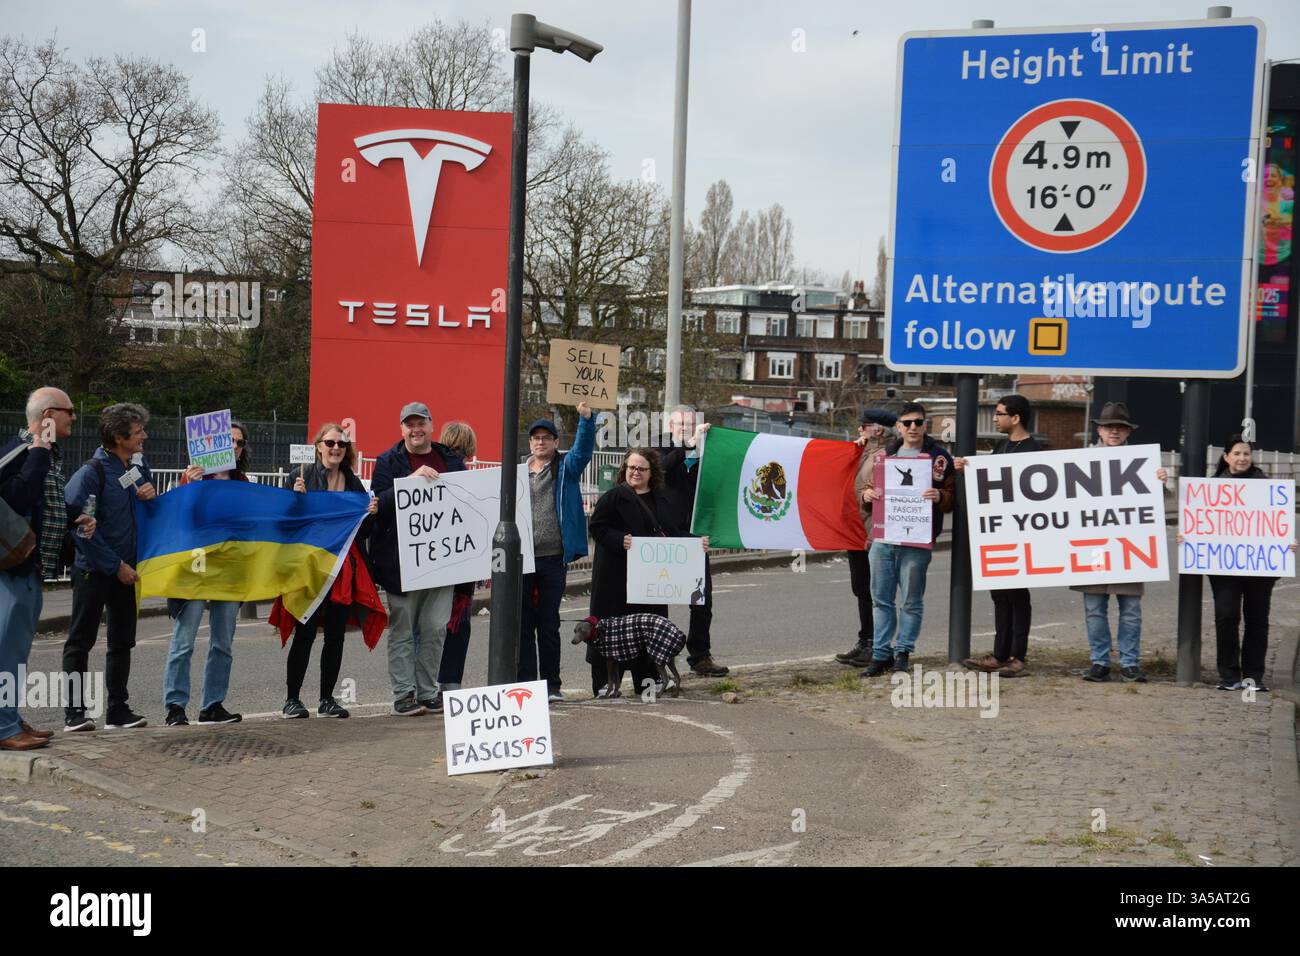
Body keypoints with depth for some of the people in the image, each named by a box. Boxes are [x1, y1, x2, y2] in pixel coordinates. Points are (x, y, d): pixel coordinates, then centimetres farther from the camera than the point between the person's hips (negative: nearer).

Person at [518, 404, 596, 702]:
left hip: (554, 558, -1)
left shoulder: (566, 468, 6)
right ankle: (525, 684, 10)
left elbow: (583, 449, -12)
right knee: (523, 623, 4)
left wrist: (586, 419, -28)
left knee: (549, 623, 6)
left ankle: (551, 685, 13)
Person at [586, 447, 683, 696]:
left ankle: (647, 680, 18)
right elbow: (598, 527, -9)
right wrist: (620, 540, -23)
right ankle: (605, 683, 3)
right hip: (617, 575, -5)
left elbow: (673, 532, 20)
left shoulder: (663, 498, 14)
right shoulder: (613, 497, -4)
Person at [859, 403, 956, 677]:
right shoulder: (884, 454, 14)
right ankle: (881, 654, 13)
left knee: (911, 601, 2)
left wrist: (939, 496, -21)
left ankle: (903, 652, 13)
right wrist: (867, 494, -1)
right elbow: (871, 486, 21)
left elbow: (952, 497, 1)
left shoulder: (939, 456, 2)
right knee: (881, 600, 6)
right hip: (882, 538, 4)